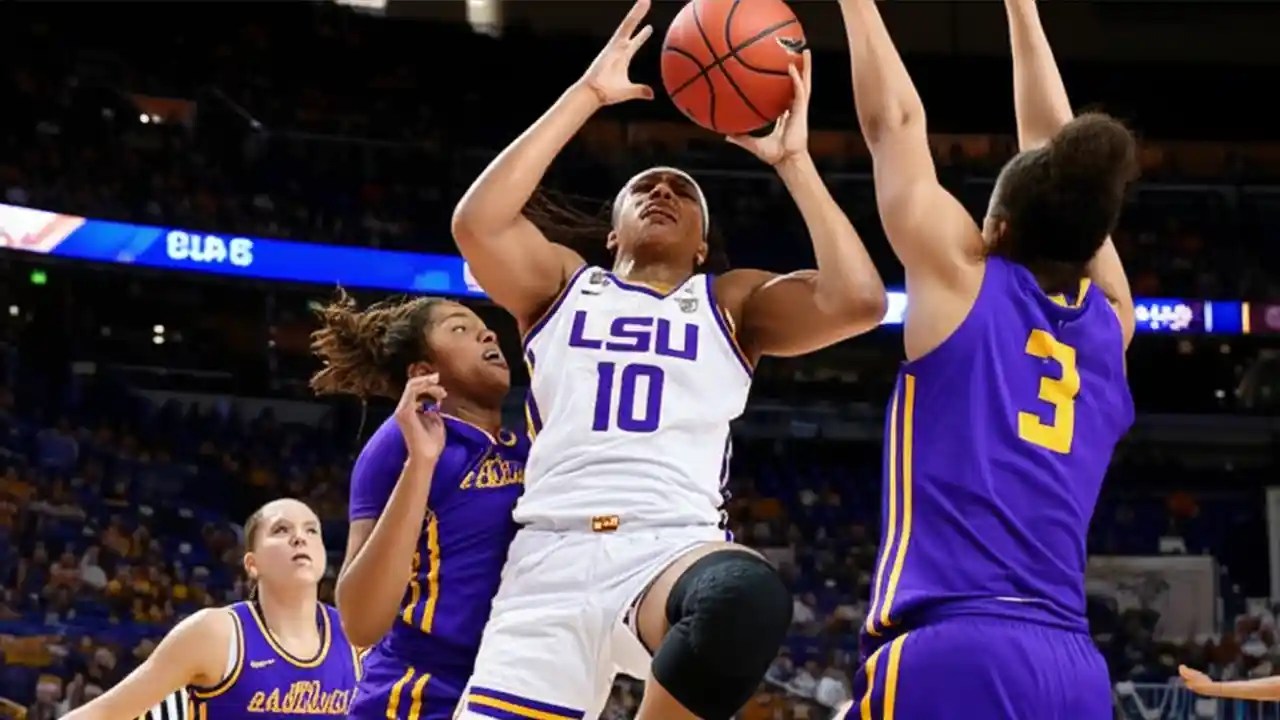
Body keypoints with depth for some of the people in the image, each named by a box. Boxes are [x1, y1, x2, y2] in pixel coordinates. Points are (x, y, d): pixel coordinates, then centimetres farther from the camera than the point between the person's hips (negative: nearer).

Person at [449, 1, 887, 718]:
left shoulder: (733, 302, 20)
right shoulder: (563, 283, 22)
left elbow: (858, 301, 2)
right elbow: (477, 223, 1)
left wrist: (793, 160, 7)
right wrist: (587, 94, 3)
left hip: (675, 551, -1)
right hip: (550, 560, 2)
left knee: (748, 596, -38)